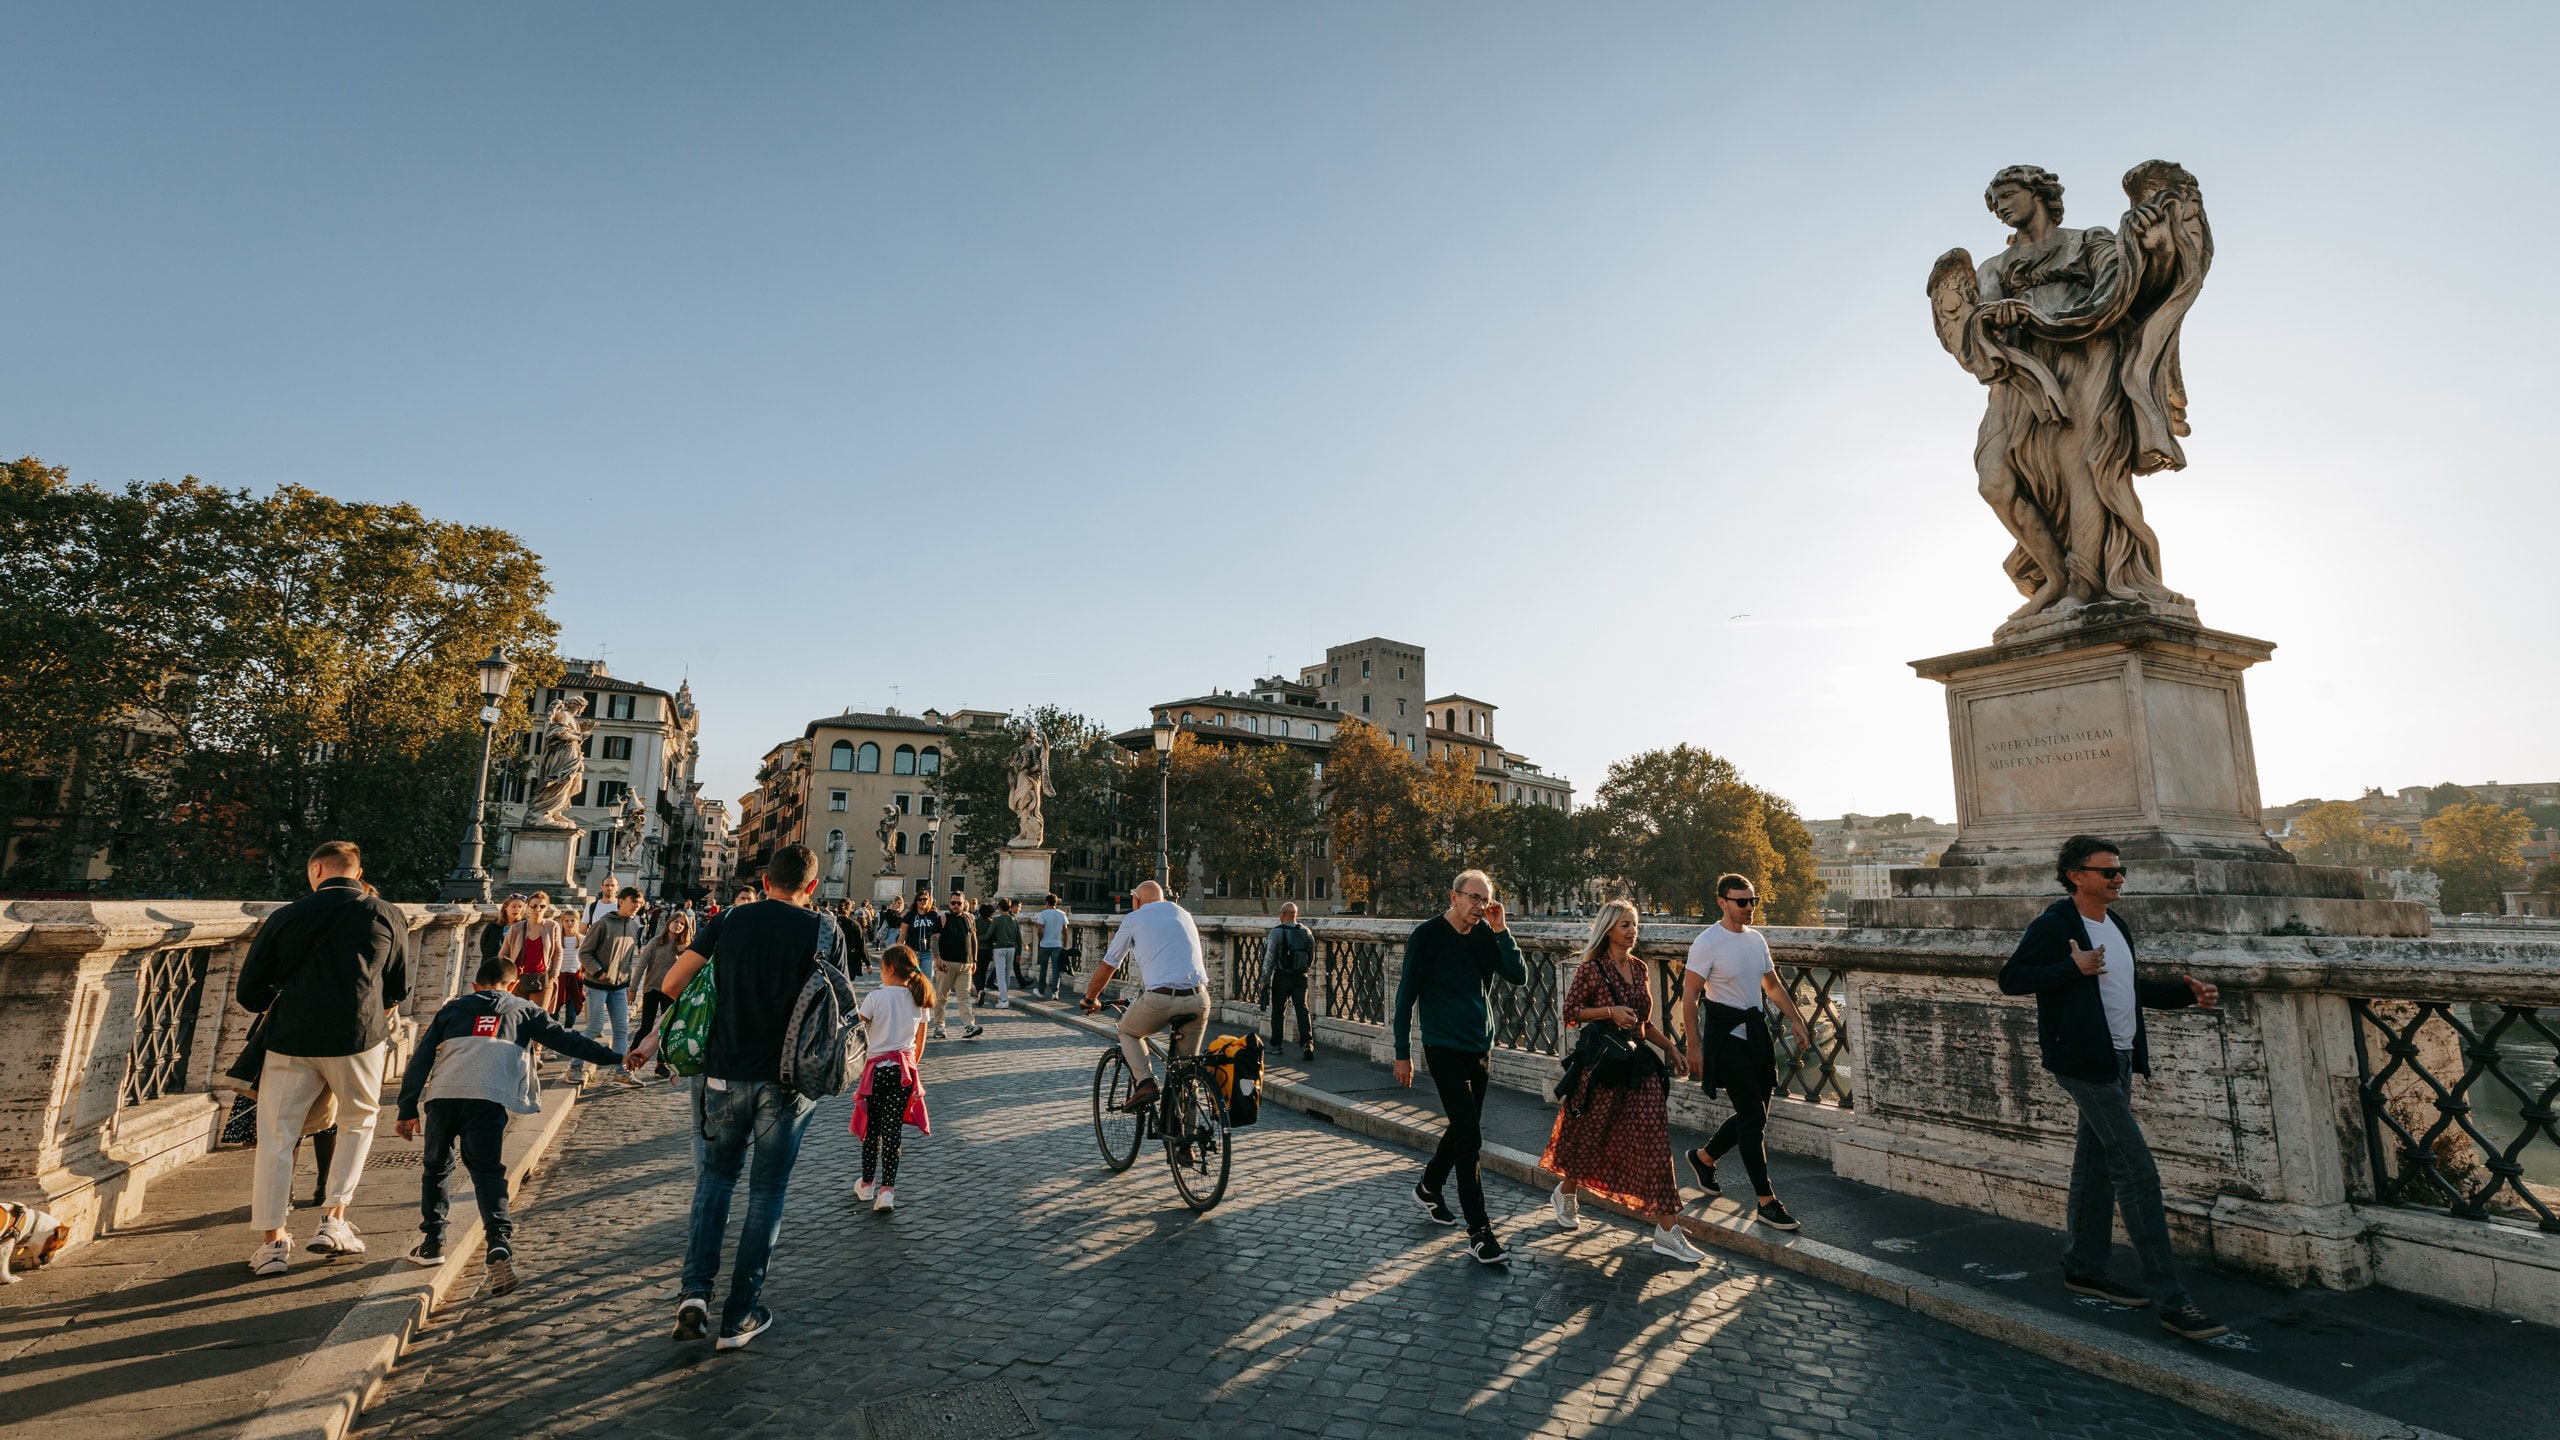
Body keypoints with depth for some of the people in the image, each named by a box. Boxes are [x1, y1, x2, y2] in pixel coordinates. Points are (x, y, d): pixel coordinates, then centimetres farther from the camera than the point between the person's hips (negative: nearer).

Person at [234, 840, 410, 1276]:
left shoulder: (285, 917, 4)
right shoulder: (388, 917, 4)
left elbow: (251, 991, 8)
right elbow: (398, 992, 10)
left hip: (291, 1040, 0)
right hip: (359, 1037, 0)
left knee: (275, 1137, 12)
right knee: (358, 1121, 20)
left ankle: (272, 1240, 13)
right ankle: (334, 1219, 14)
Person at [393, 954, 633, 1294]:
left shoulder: (453, 1007, 27)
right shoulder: (522, 1008, 23)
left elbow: (421, 1059, 20)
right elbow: (563, 1039, 14)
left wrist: (407, 1110, 21)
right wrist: (614, 1057, 14)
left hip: (443, 1094, 2)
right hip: (488, 1098, -1)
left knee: (437, 1166, 23)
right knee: (487, 1172, 3)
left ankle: (432, 1242, 28)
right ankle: (500, 1246, -13)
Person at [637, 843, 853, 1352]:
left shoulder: (730, 919, 0)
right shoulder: (822, 929, -5)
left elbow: (673, 983, 0)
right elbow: (840, 1000, -3)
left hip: (724, 1074, 2)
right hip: (786, 1080, -1)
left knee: (714, 1176, 23)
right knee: (768, 1192, 12)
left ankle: (695, 1289, 11)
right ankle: (740, 1316, 18)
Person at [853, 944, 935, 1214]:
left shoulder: (875, 997, -10)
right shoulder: (918, 1000, 3)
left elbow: (857, 1032, -9)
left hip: (877, 1067, -3)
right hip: (905, 1068, 3)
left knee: (872, 1128, 13)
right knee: (893, 1129, 6)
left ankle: (867, 1184, 28)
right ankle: (887, 1191, 0)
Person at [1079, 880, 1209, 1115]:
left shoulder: (1135, 918, 12)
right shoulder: (1184, 914, 24)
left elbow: (1107, 967, 17)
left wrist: (1090, 999, 32)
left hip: (1160, 999, -4)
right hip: (1198, 998, 4)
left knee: (1128, 1031, 25)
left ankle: (1145, 1082, 5)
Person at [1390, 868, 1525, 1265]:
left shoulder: (1486, 935, 2)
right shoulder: (1427, 935, -12)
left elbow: (1519, 977, -5)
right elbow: (1406, 994, -8)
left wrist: (1501, 931, -15)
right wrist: (1402, 1052, -8)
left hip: (1481, 1047, 6)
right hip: (1445, 1049, -6)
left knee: (1462, 1129, 17)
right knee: (1470, 1138, -9)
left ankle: (1428, 1189, 40)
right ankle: (1479, 1233, 0)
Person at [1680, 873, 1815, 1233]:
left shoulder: (1756, 939, 8)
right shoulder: (1707, 942, -14)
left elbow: (1772, 984, 21)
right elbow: (1689, 996, -13)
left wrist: (1797, 1021, 13)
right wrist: (1694, 1045, -15)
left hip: (1756, 1031, 8)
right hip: (1726, 1035, -8)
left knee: (1752, 1115, 13)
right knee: (1753, 1116, -6)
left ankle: (1704, 1157, 35)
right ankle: (1767, 1203, 4)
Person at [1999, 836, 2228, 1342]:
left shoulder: (2116, 925, 14)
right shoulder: (2054, 925, -14)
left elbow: (2127, 988, 25)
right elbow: (2011, 979, -17)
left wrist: (2186, 993, 13)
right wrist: (2073, 967, -25)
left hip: (2119, 1060, 9)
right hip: (2086, 1063, -9)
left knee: (2096, 1165, 16)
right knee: (2138, 1173, -8)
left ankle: (2084, 1269, 27)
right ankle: (2171, 1301, -2)